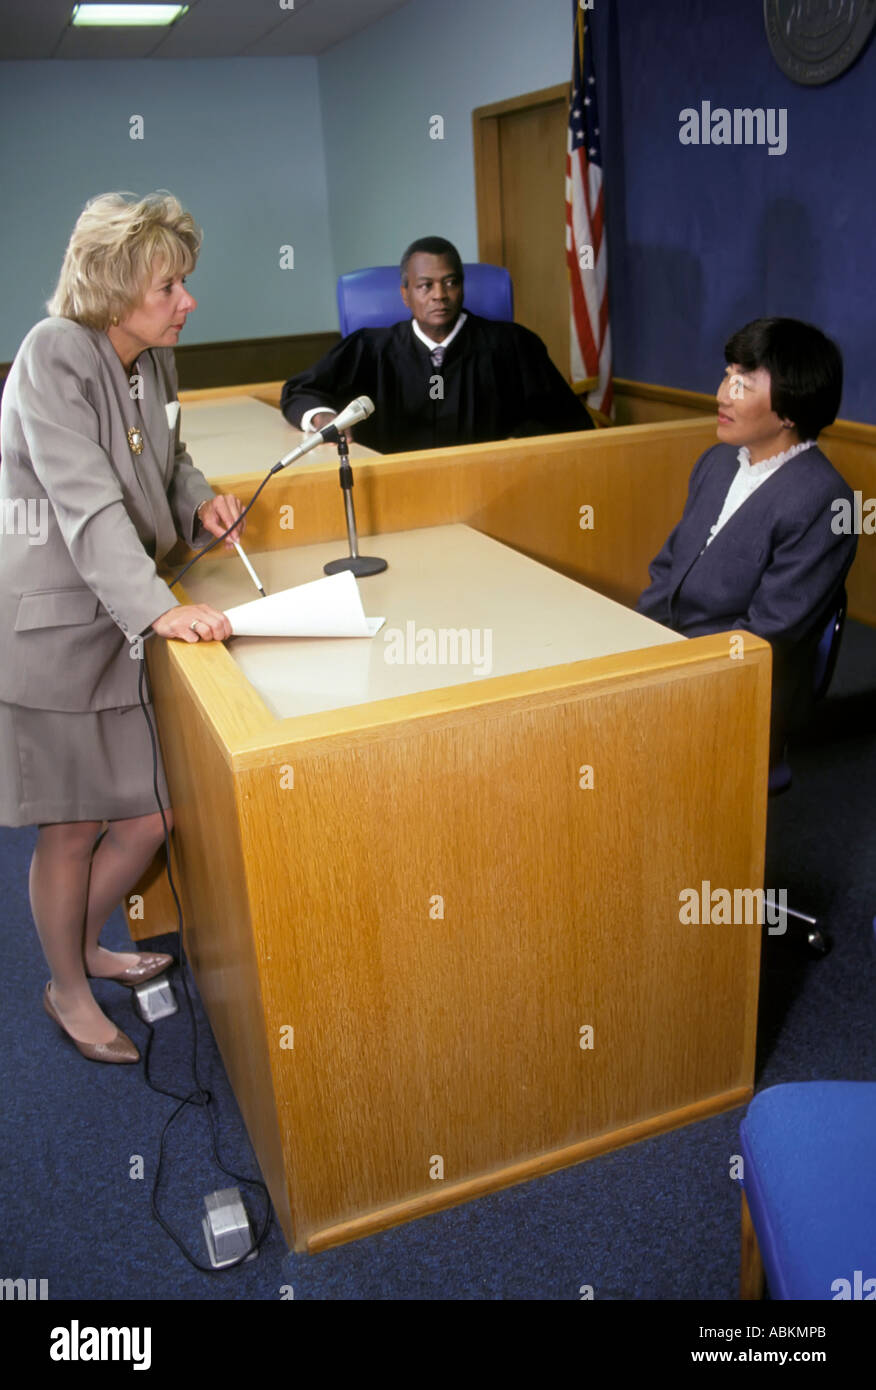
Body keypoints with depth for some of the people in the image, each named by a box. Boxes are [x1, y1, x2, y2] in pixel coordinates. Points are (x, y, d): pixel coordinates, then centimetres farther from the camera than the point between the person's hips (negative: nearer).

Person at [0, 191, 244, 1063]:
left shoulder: (152, 359, 8)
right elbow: (86, 502, -24)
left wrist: (198, 501, 1)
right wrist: (157, 607, -34)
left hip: (117, 627, 7)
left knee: (148, 814, 10)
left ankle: (83, 948, 38)